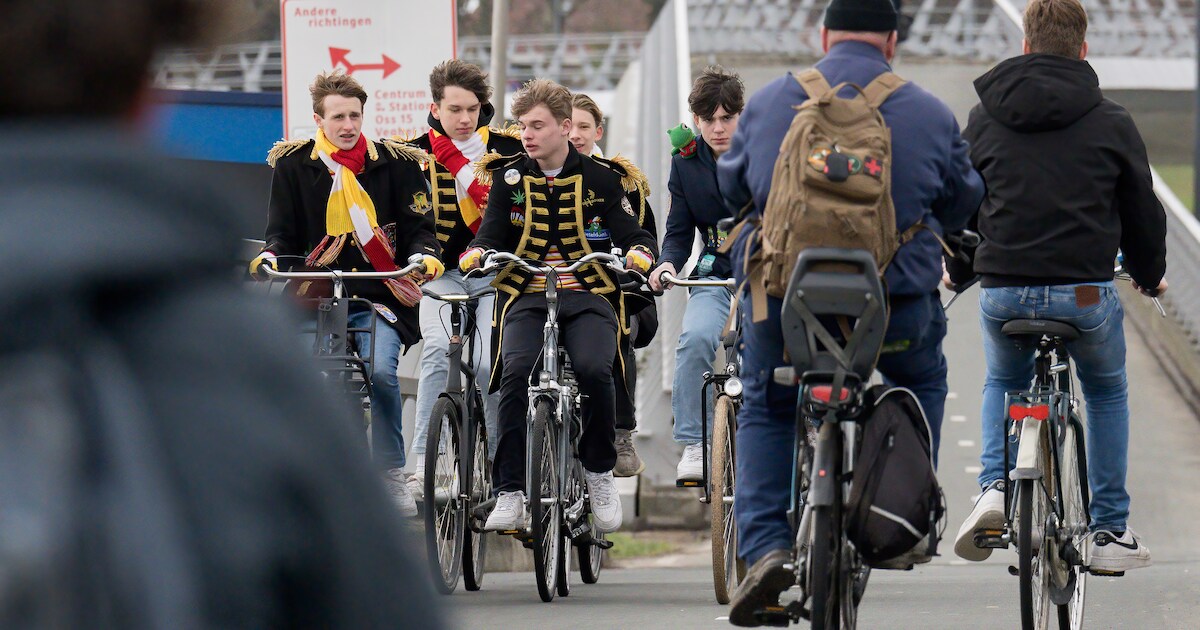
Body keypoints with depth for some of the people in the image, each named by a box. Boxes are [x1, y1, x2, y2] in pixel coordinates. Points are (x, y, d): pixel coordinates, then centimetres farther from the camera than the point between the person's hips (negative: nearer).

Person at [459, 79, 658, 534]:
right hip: (527, 298, 1)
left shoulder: (599, 180, 7)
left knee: (594, 369, -31)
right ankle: (510, 493, -26)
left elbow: (633, 235, 5)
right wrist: (476, 254, -19)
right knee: (516, 372, -29)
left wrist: (638, 253, -19)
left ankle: (599, 472, -8)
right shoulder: (509, 180, 11)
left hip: (589, 297, -1)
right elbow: (492, 235, 5)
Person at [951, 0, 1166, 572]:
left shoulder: (985, 117, 6)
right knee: (1107, 394, 25)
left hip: (1002, 291, 1)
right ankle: (1110, 534, 23)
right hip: (1086, 294, -1)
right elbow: (1142, 210, 9)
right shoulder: (1110, 122, 1)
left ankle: (994, 488, 5)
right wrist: (1149, 275, 28)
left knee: (1004, 385, 30)